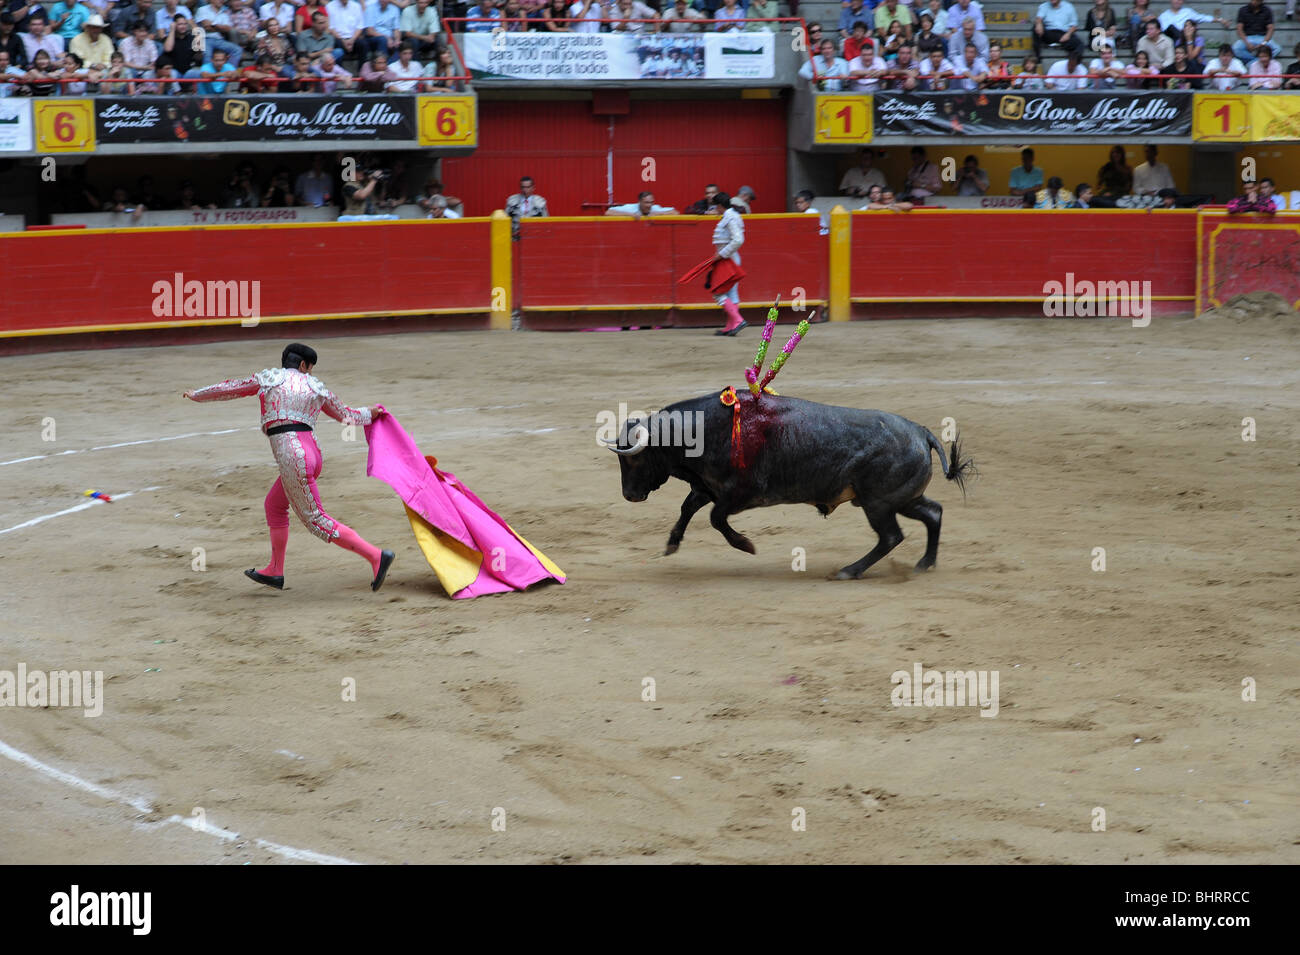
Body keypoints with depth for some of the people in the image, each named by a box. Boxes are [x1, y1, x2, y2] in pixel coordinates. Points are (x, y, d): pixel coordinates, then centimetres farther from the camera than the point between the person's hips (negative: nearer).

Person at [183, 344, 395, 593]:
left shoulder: (269, 378, 7)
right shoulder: (316, 387, 16)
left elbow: (229, 388, 19)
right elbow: (345, 414, 29)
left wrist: (197, 395, 36)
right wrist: (369, 414, 50)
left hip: (290, 457, -6)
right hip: (312, 453, 6)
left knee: (316, 521, -5)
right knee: (273, 505, 24)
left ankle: (376, 556, -15)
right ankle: (275, 572, 31)